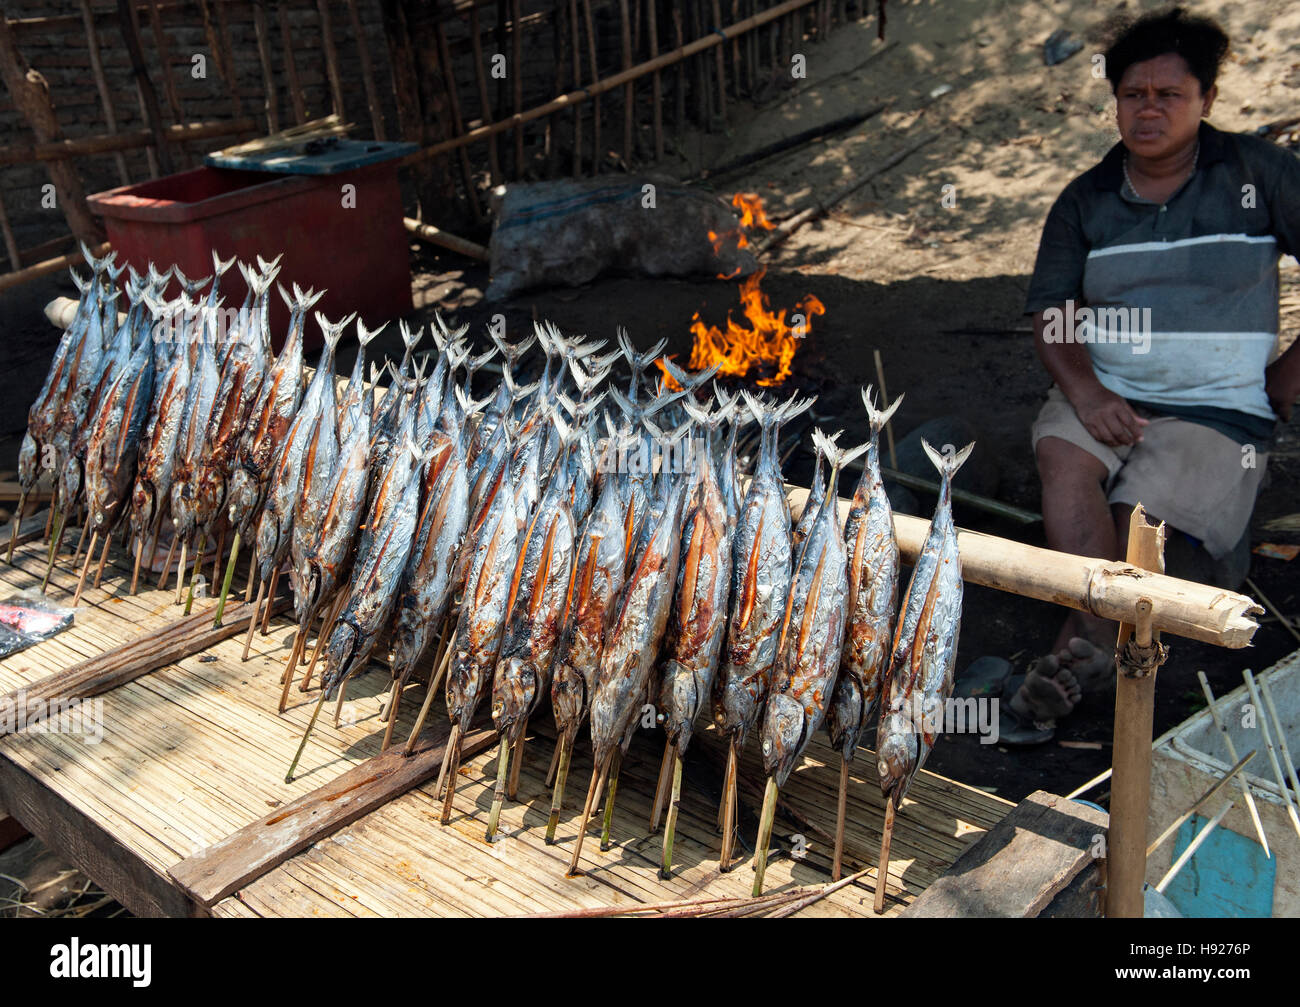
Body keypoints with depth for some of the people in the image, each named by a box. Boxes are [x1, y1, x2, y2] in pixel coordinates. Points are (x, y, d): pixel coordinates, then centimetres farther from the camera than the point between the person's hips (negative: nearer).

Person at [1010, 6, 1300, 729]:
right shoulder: (1086, 200, 8)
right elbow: (1050, 311, 3)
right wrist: (1085, 393, -14)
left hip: (1220, 405, -2)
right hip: (1106, 390, 2)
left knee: (1140, 514, -25)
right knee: (1064, 458, -29)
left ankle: (1080, 641, -8)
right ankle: (1097, 641, -29)